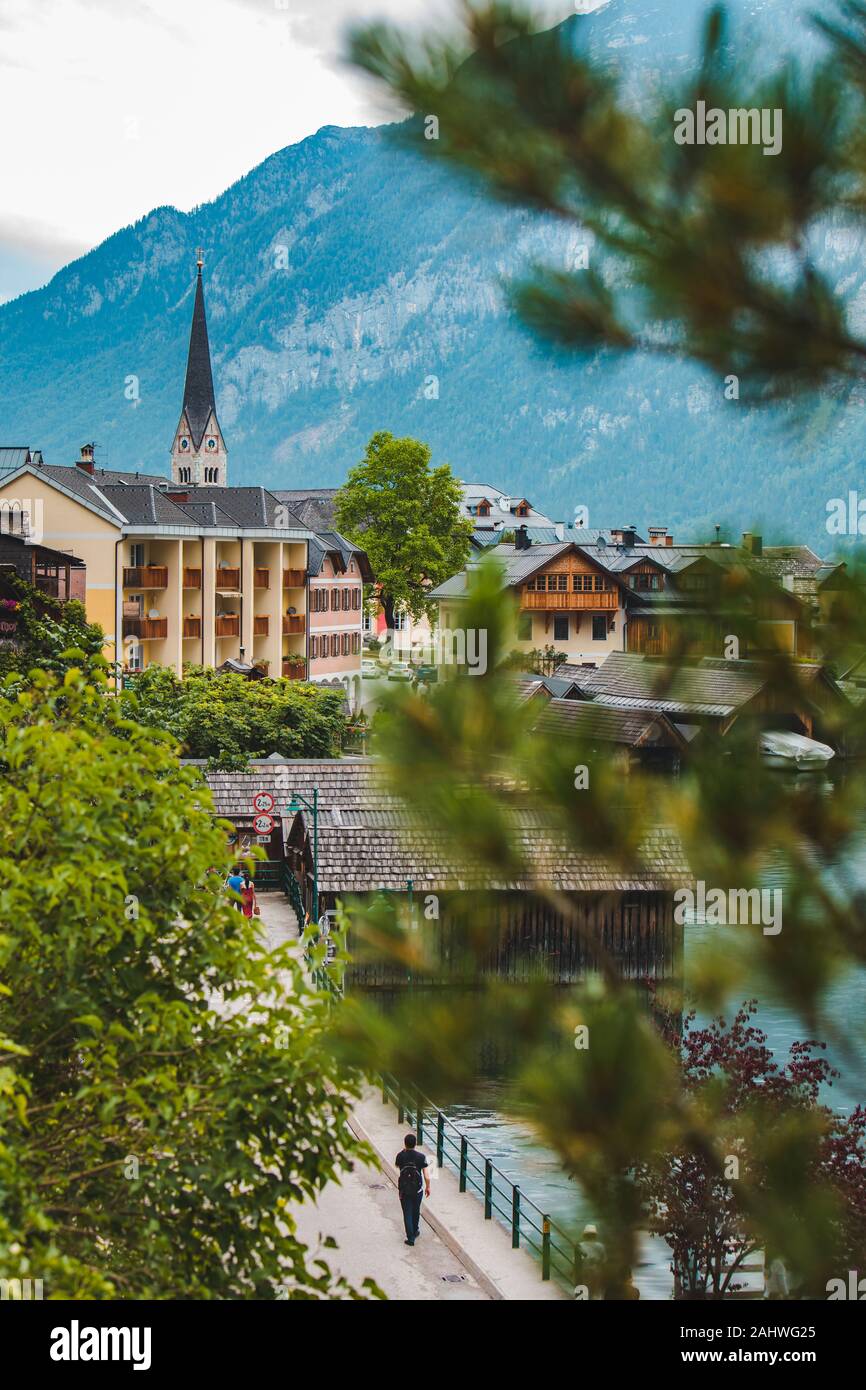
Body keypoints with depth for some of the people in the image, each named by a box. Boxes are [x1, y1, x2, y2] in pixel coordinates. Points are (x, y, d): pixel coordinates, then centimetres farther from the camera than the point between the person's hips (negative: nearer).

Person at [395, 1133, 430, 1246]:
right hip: (417, 1189, 1)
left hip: (404, 1189, -1)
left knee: (407, 1213, 7)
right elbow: (427, 1176, -13)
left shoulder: (400, 1156, -12)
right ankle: (415, 1232, 42)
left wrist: (404, 1150, 14)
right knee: (416, 1211, 22)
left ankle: (411, 1238, 4)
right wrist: (428, 1187, 5)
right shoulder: (421, 1157, -14)